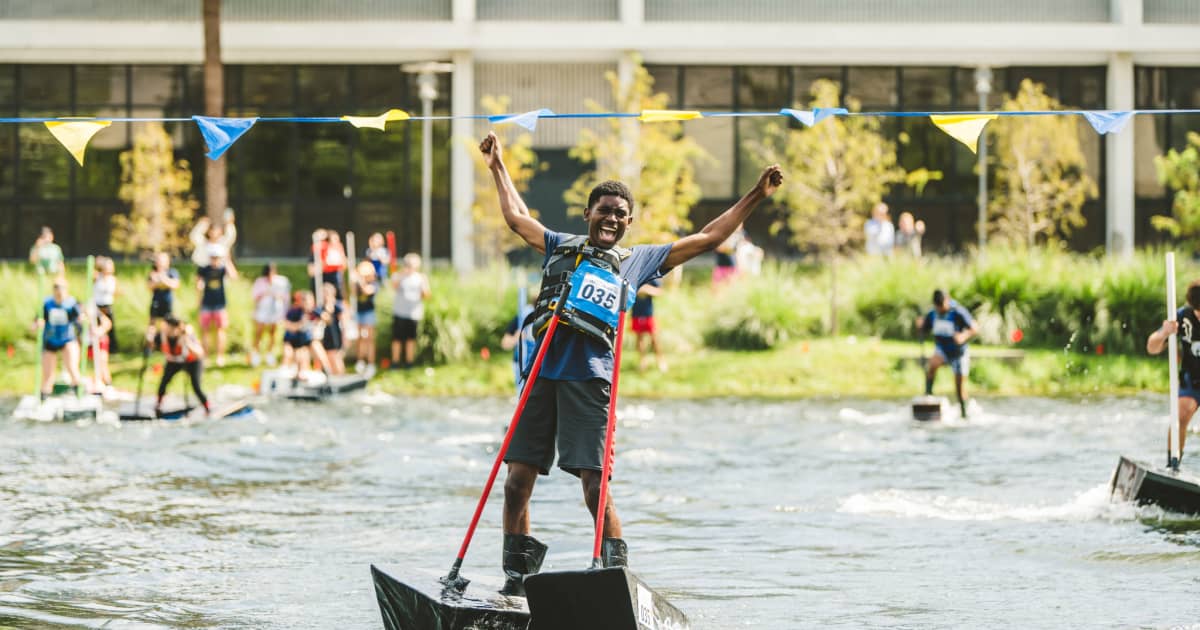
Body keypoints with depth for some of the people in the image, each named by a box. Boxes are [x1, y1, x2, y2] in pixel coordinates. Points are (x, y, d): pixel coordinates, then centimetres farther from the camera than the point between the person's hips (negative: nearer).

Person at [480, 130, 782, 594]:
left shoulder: (638, 260, 17)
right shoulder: (560, 246, 23)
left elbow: (707, 239, 18)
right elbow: (517, 217, 35)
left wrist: (755, 196, 16)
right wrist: (498, 167, 40)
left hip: (589, 379, -3)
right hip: (543, 372, 3)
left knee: (594, 485, -12)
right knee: (517, 480, 0)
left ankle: (616, 572, -6)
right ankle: (516, 577, 9)